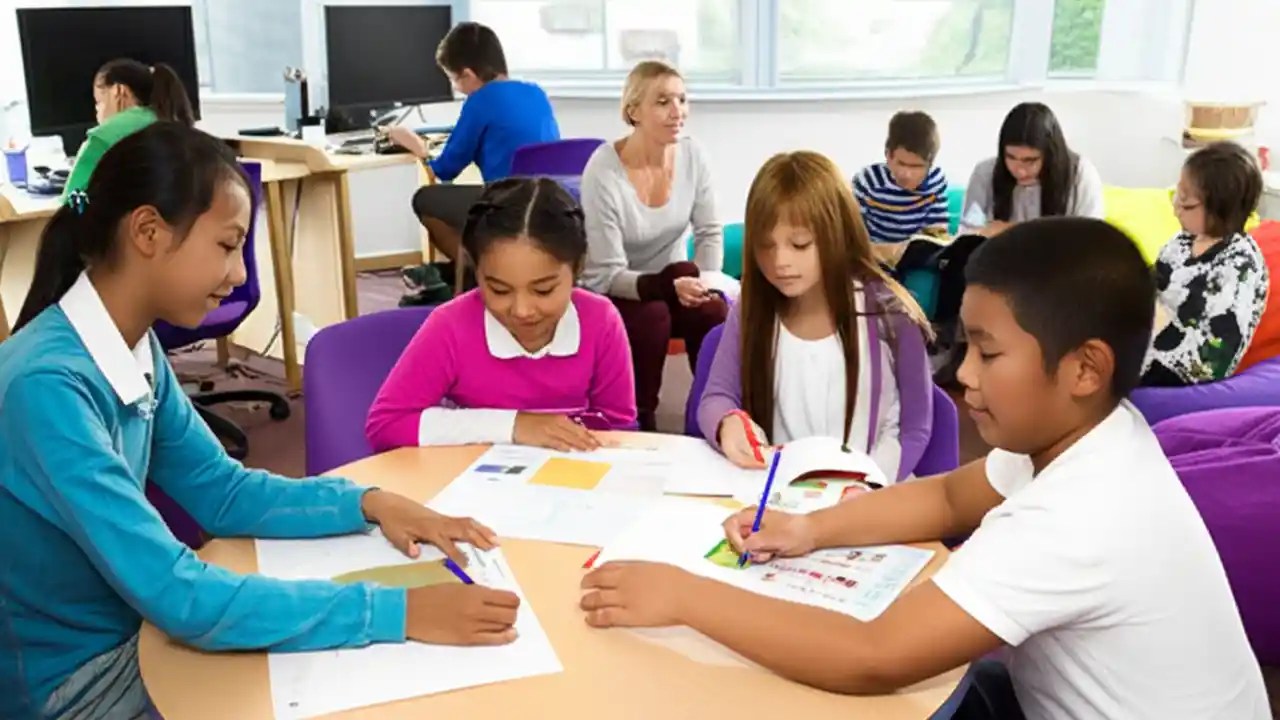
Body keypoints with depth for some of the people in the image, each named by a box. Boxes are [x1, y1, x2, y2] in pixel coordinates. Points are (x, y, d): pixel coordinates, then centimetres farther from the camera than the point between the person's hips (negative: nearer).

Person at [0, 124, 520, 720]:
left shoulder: (137, 349, -3)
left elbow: (221, 492, 5)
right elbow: (181, 597, -32)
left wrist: (367, 504, -10)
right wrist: (399, 612, -31)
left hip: (130, 633, 7)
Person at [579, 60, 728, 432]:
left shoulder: (693, 156, -9)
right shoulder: (603, 172, -24)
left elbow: (709, 233, 1)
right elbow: (607, 276, -22)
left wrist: (706, 282, -18)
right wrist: (669, 287, -36)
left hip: (673, 282, 4)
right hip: (613, 295, -4)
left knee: (715, 311, -25)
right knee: (653, 316, -33)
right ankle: (638, 421, -11)